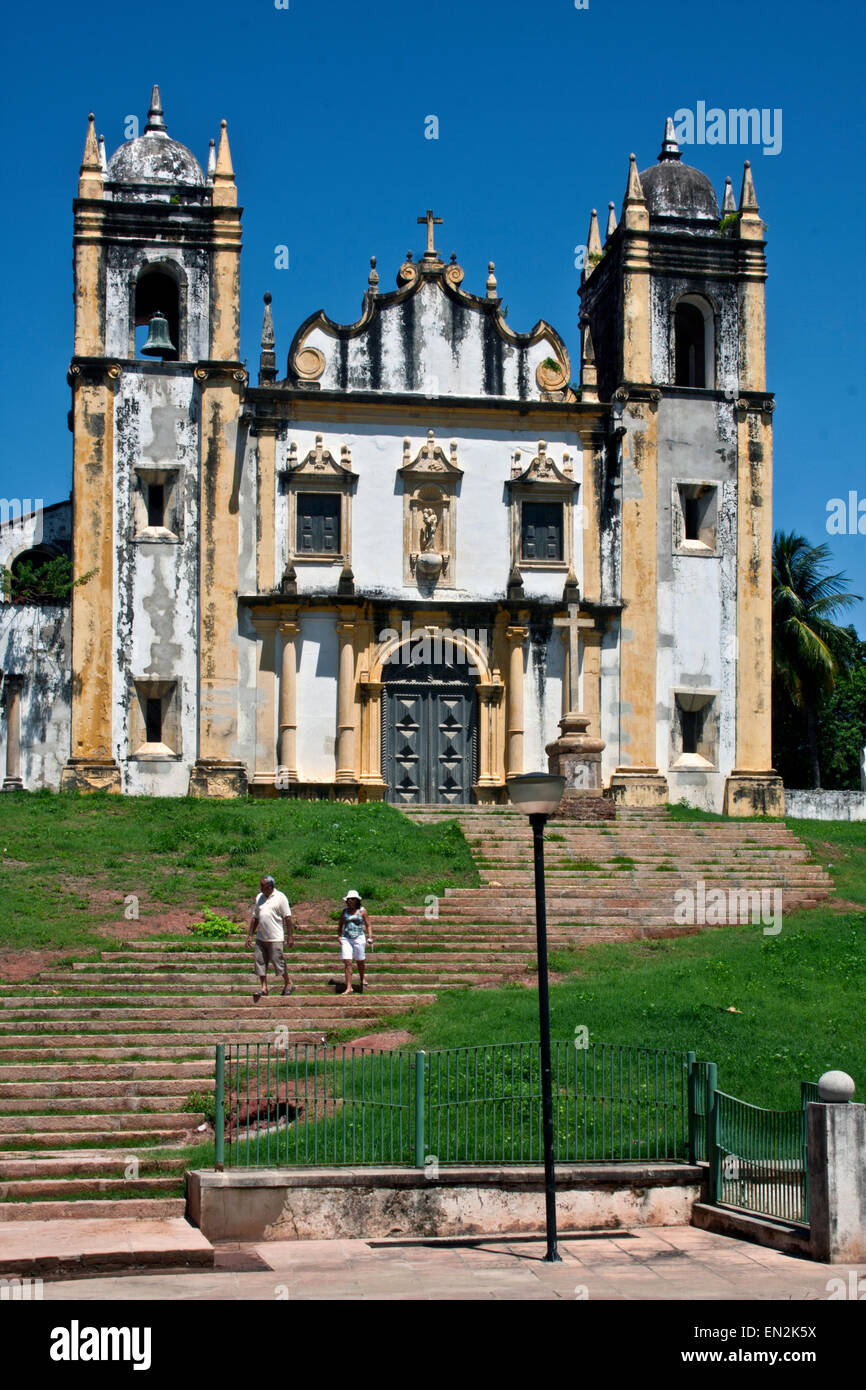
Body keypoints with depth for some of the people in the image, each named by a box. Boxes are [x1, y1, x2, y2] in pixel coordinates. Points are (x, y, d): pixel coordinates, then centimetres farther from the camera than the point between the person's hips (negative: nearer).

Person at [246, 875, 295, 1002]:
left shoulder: (280, 897, -6)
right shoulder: (259, 897, 11)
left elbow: (287, 918, -8)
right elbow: (255, 917, 17)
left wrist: (290, 936, -11)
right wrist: (250, 935, 14)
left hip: (275, 938, -6)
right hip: (261, 937, 6)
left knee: (278, 962, -1)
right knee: (260, 962, 3)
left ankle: (288, 985, 15)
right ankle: (263, 988, 10)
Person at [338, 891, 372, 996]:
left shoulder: (362, 911, 3)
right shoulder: (344, 911, 9)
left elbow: (367, 925, 5)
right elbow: (340, 925, 16)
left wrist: (370, 937, -5)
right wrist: (339, 936, 3)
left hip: (359, 939, -1)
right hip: (346, 939, 1)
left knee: (360, 962, 8)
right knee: (347, 962, -8)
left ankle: (362, 980, 36)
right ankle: (348, 987, -8)